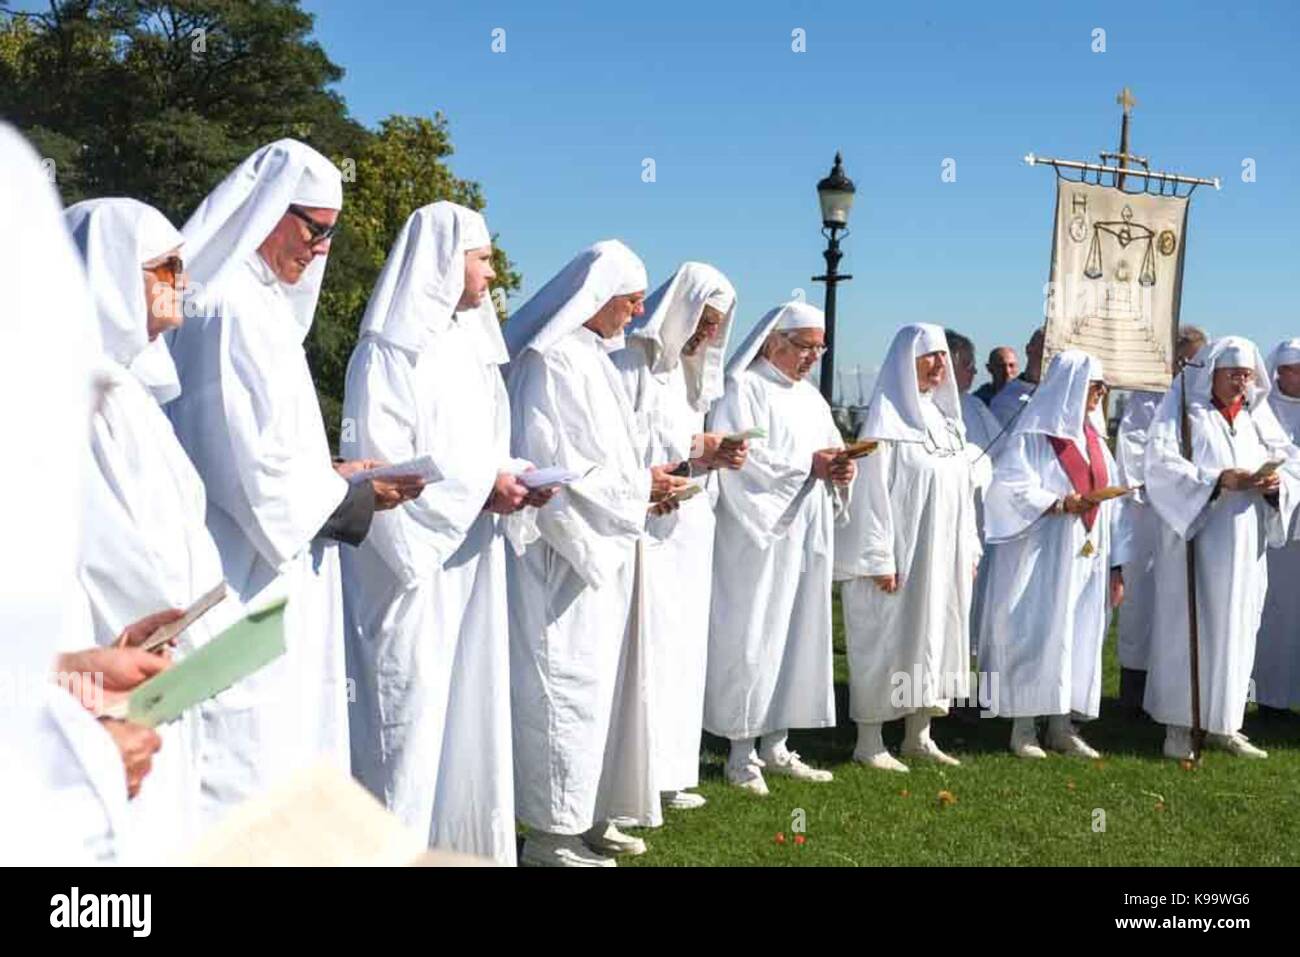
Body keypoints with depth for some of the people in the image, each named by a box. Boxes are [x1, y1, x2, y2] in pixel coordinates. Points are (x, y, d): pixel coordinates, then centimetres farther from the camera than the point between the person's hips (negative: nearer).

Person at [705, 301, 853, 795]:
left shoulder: (812, 398, 19)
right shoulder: (744, 389, -6)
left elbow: (830, 457, 19)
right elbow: (739, 460, -18)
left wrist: (840, 472, -5)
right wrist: (807, 465, -18)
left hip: (806, 539, 8)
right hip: (759, 537, -8)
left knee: (796, 635, 9)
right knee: (753, 639, -5)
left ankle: (775, 745, 18)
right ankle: (742, 753, 3)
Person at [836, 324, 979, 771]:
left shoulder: (944, 416, 13)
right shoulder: (887, 419, -11)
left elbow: (962, 487, 16)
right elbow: (871, 491, -15)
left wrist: (969, 550, 12)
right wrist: (879, 559, -19)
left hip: (943, 557, 8)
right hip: (901, 558, -8)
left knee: (932, 640, 11)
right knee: (887, 643, -1)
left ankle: (919, 737, 21)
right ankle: (869, 742, 7)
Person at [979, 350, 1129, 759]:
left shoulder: (1094, 440, 17)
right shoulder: (1033, 434, -4)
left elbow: (1110, 503, 14)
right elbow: (1011, 488, -13)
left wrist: (1117, 566, 10)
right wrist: (1061, 503, -25)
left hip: (1087, 559, 7)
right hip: (1041, 557, -7)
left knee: (1079, 638, 7)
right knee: (1034, 636, -3)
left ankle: (1063, 725, 15)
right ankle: (1023, 729, 4)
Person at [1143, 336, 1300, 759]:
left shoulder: (1258, 415, 12)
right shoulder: (1184, 410, -2)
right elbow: (1161, 463, -13)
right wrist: (1217, 480, -23)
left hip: (1244, 546, 5)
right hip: (1193, 536, -5)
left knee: (1235, 628, 8)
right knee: (1185, 627, -2)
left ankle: (1223, 724, 17)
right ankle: (1177, 725, 5)